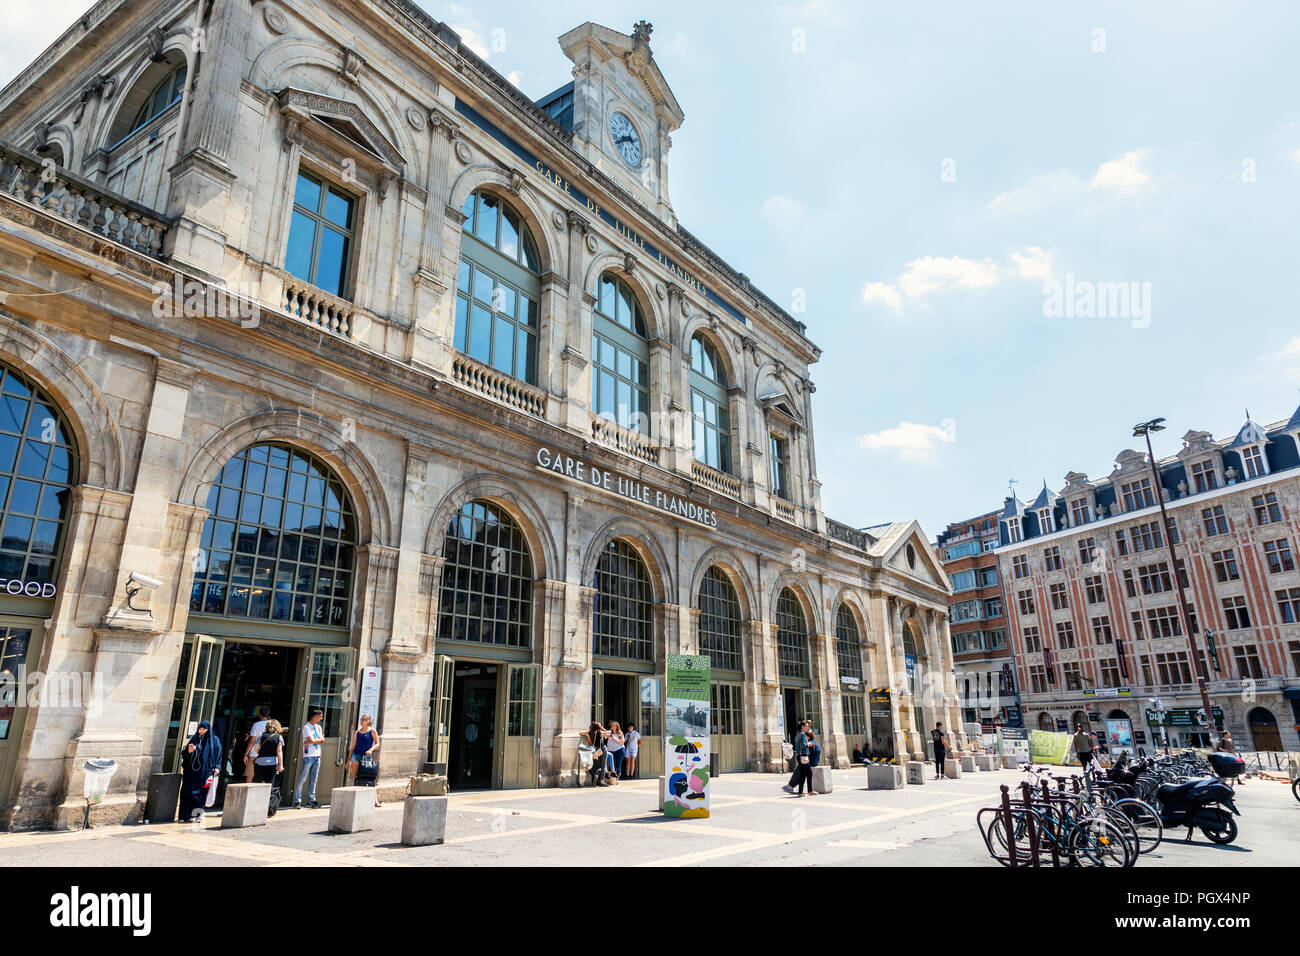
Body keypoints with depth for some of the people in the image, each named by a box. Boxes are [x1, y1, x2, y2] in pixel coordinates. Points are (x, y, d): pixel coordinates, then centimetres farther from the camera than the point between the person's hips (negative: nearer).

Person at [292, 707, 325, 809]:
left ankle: (311, 799, 15)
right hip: (308, 756, -6)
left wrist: (311, 742, -8)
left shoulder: (319, 727, 15)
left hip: (317, 756, 6)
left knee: (313, 779, 10)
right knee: (302, 779, -5)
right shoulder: (306, 727, -6)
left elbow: (322, 739, 3)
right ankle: (297, 801, 0)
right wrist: (319, 740, 2)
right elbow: (312, 740, -15)